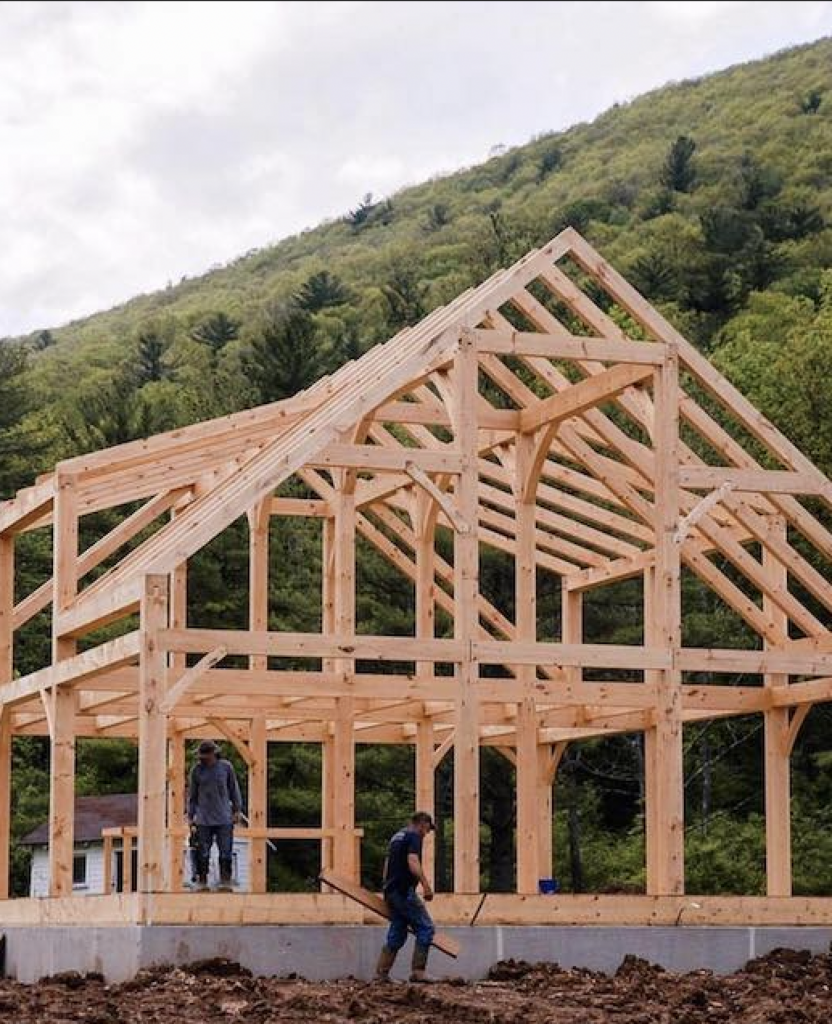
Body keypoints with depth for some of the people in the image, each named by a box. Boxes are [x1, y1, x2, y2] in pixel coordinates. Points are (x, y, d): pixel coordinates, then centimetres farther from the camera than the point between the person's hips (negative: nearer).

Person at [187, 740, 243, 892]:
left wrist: (237, 810, 9)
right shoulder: (196, 770, 2)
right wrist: (190, 815, 9)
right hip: (204, 819, 0)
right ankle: (202, 883, 9)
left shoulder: (226, 767, 1)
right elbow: (192, 794, 10)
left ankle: (225, 883, 5)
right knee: (203, 853, 1)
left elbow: (234, 789, 11)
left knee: (225, 852, -2)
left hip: (224, 818, 0)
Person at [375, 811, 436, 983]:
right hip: (404, 891, -10)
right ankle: (418, 972, -10)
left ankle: (381, 974, 9)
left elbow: (387, 865, 25)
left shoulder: (397, 837, 22)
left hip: (391, 891, 10)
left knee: (396, 934, 13)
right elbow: (413, 863, -21)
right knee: (426, 929, -6)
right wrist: (426, 885, -24)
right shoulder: (414, 837, -7)